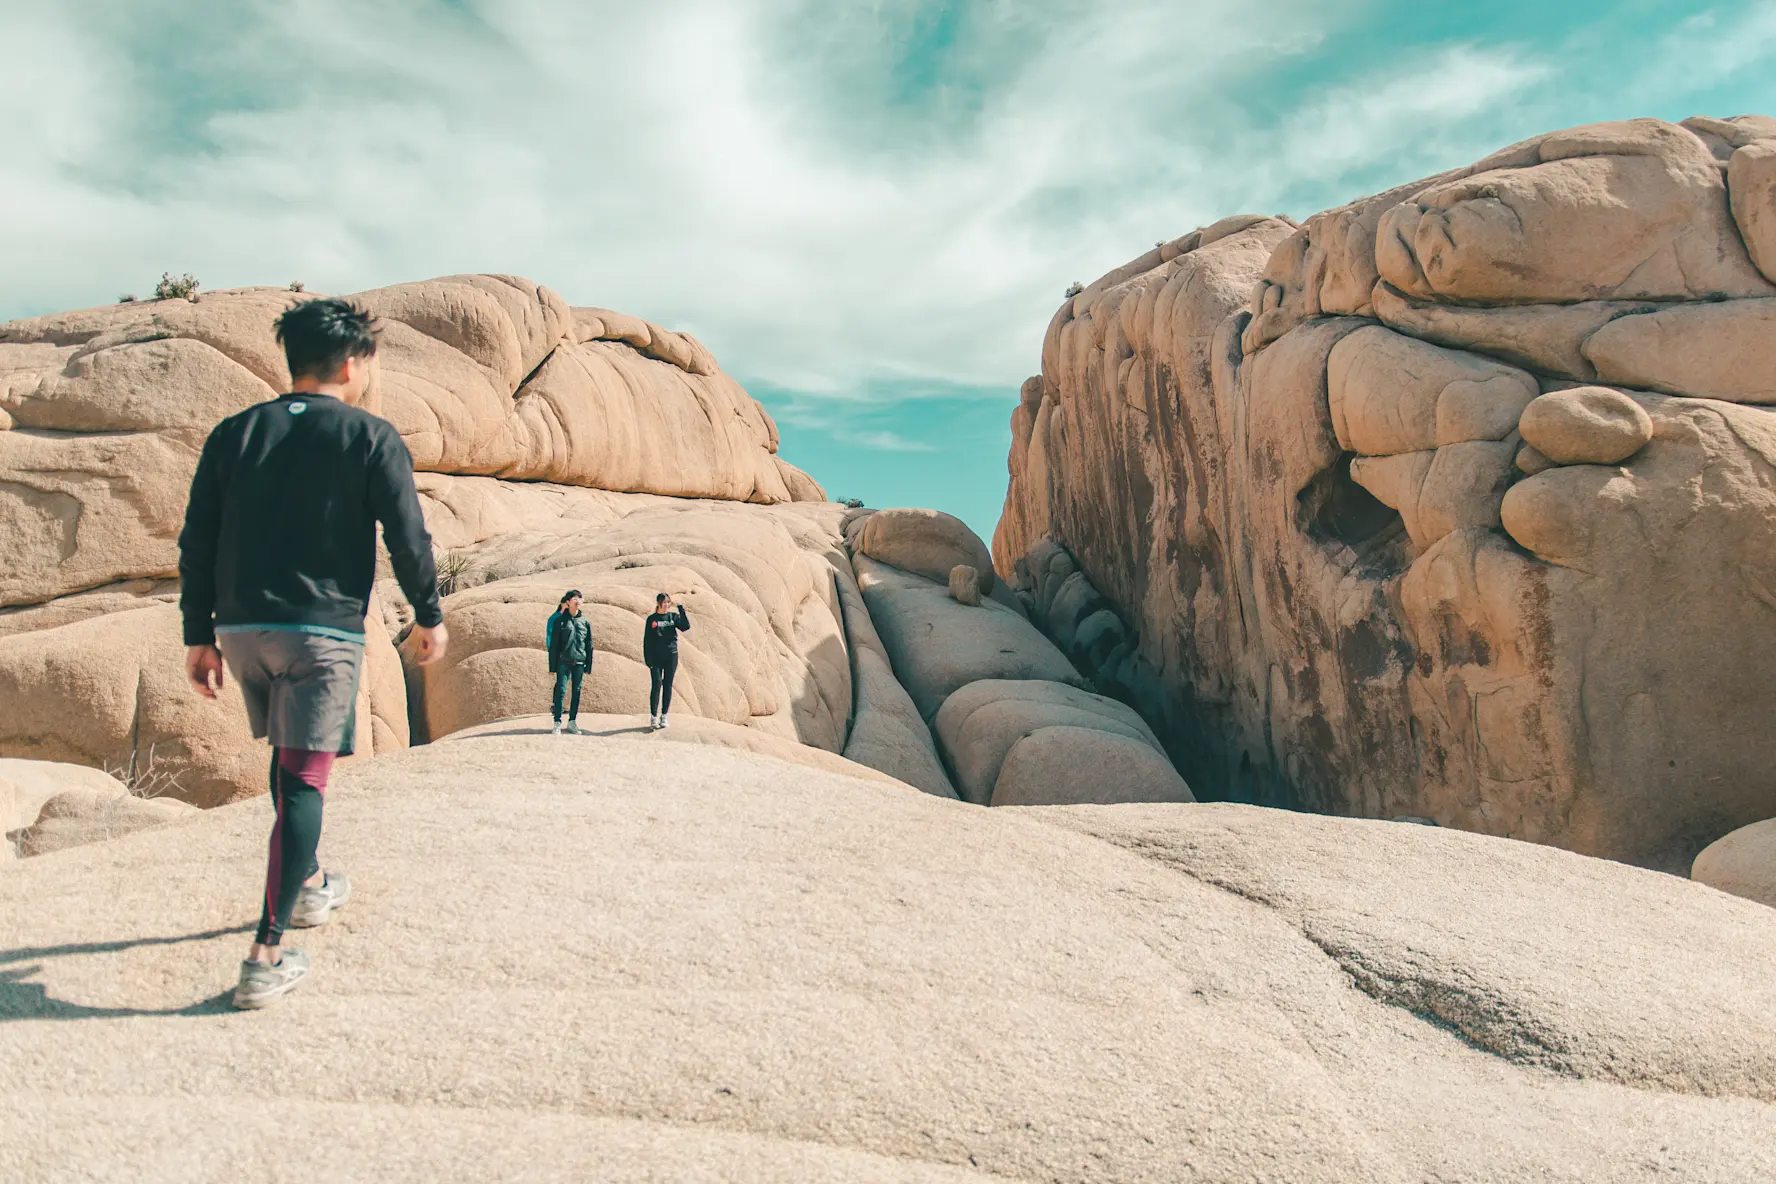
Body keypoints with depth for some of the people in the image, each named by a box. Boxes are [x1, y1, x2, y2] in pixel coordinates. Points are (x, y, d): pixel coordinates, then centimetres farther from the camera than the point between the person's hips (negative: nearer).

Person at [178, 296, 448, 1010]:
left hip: (243, 630, 5)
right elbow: (408, 538, -4)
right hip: (323, 631, -5)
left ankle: (309, 886, 41)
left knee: (288, 758, 24)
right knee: (304, 778, -5)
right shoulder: (371, 438, -3)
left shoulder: (234, 433, 10)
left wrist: (201, 636, 14)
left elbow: (196, 544, 9)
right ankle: (266, 957, -9)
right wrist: (429, 616, 8)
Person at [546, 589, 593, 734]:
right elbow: (554, 644, 0)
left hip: (579, 662, 3)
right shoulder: (559, 620, 1)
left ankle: (572, 721, 15)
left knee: (576, 691, 6)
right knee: (561, 690, -5)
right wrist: (552, 666, -4)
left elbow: (589, 645, 9)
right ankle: (557, 722, 0)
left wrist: (588, 666, 5)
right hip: (563, 661, -2)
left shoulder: (584, 621, 7)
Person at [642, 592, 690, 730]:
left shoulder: (674, 617, 7)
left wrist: (682, 610, -13)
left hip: (671, 656, 2)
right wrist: (647, 659, -4)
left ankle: (664, 716, 11)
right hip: (656, 657, -2)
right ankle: (653, 716, -4)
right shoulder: (651, 619, 2)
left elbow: (685, 626, -10)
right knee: (656, 685, -7)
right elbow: (646, 640, 2)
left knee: (667, 686, 4)